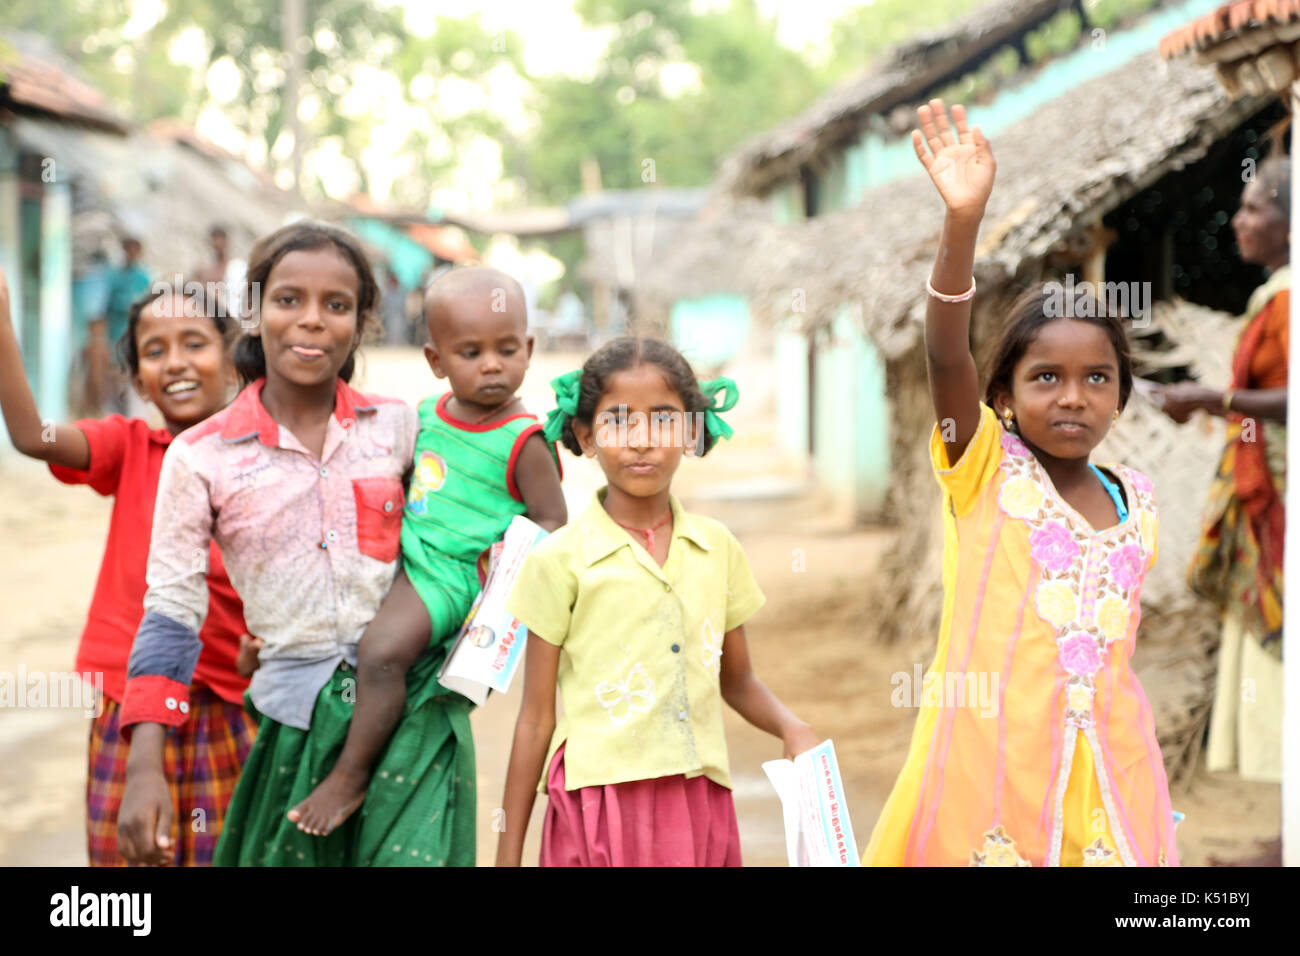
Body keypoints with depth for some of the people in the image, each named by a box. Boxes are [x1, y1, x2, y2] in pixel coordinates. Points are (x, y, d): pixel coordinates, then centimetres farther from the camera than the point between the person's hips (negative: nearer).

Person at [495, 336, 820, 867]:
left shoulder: (716, 548, 9)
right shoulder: (561, 559, -2)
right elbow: (536, 720, 0)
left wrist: (791, 727, 1)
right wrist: (508, 851, 1)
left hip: (702, 802, 3)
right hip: (602, 799, -3)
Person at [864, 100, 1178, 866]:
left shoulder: (1136, 503, 8)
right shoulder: (985, 468, -4)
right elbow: (947, 355, -20)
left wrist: (1151, 786, 16)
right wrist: (964, 222, -34)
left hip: (1105, 767, 4)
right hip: (992, 764, -4)